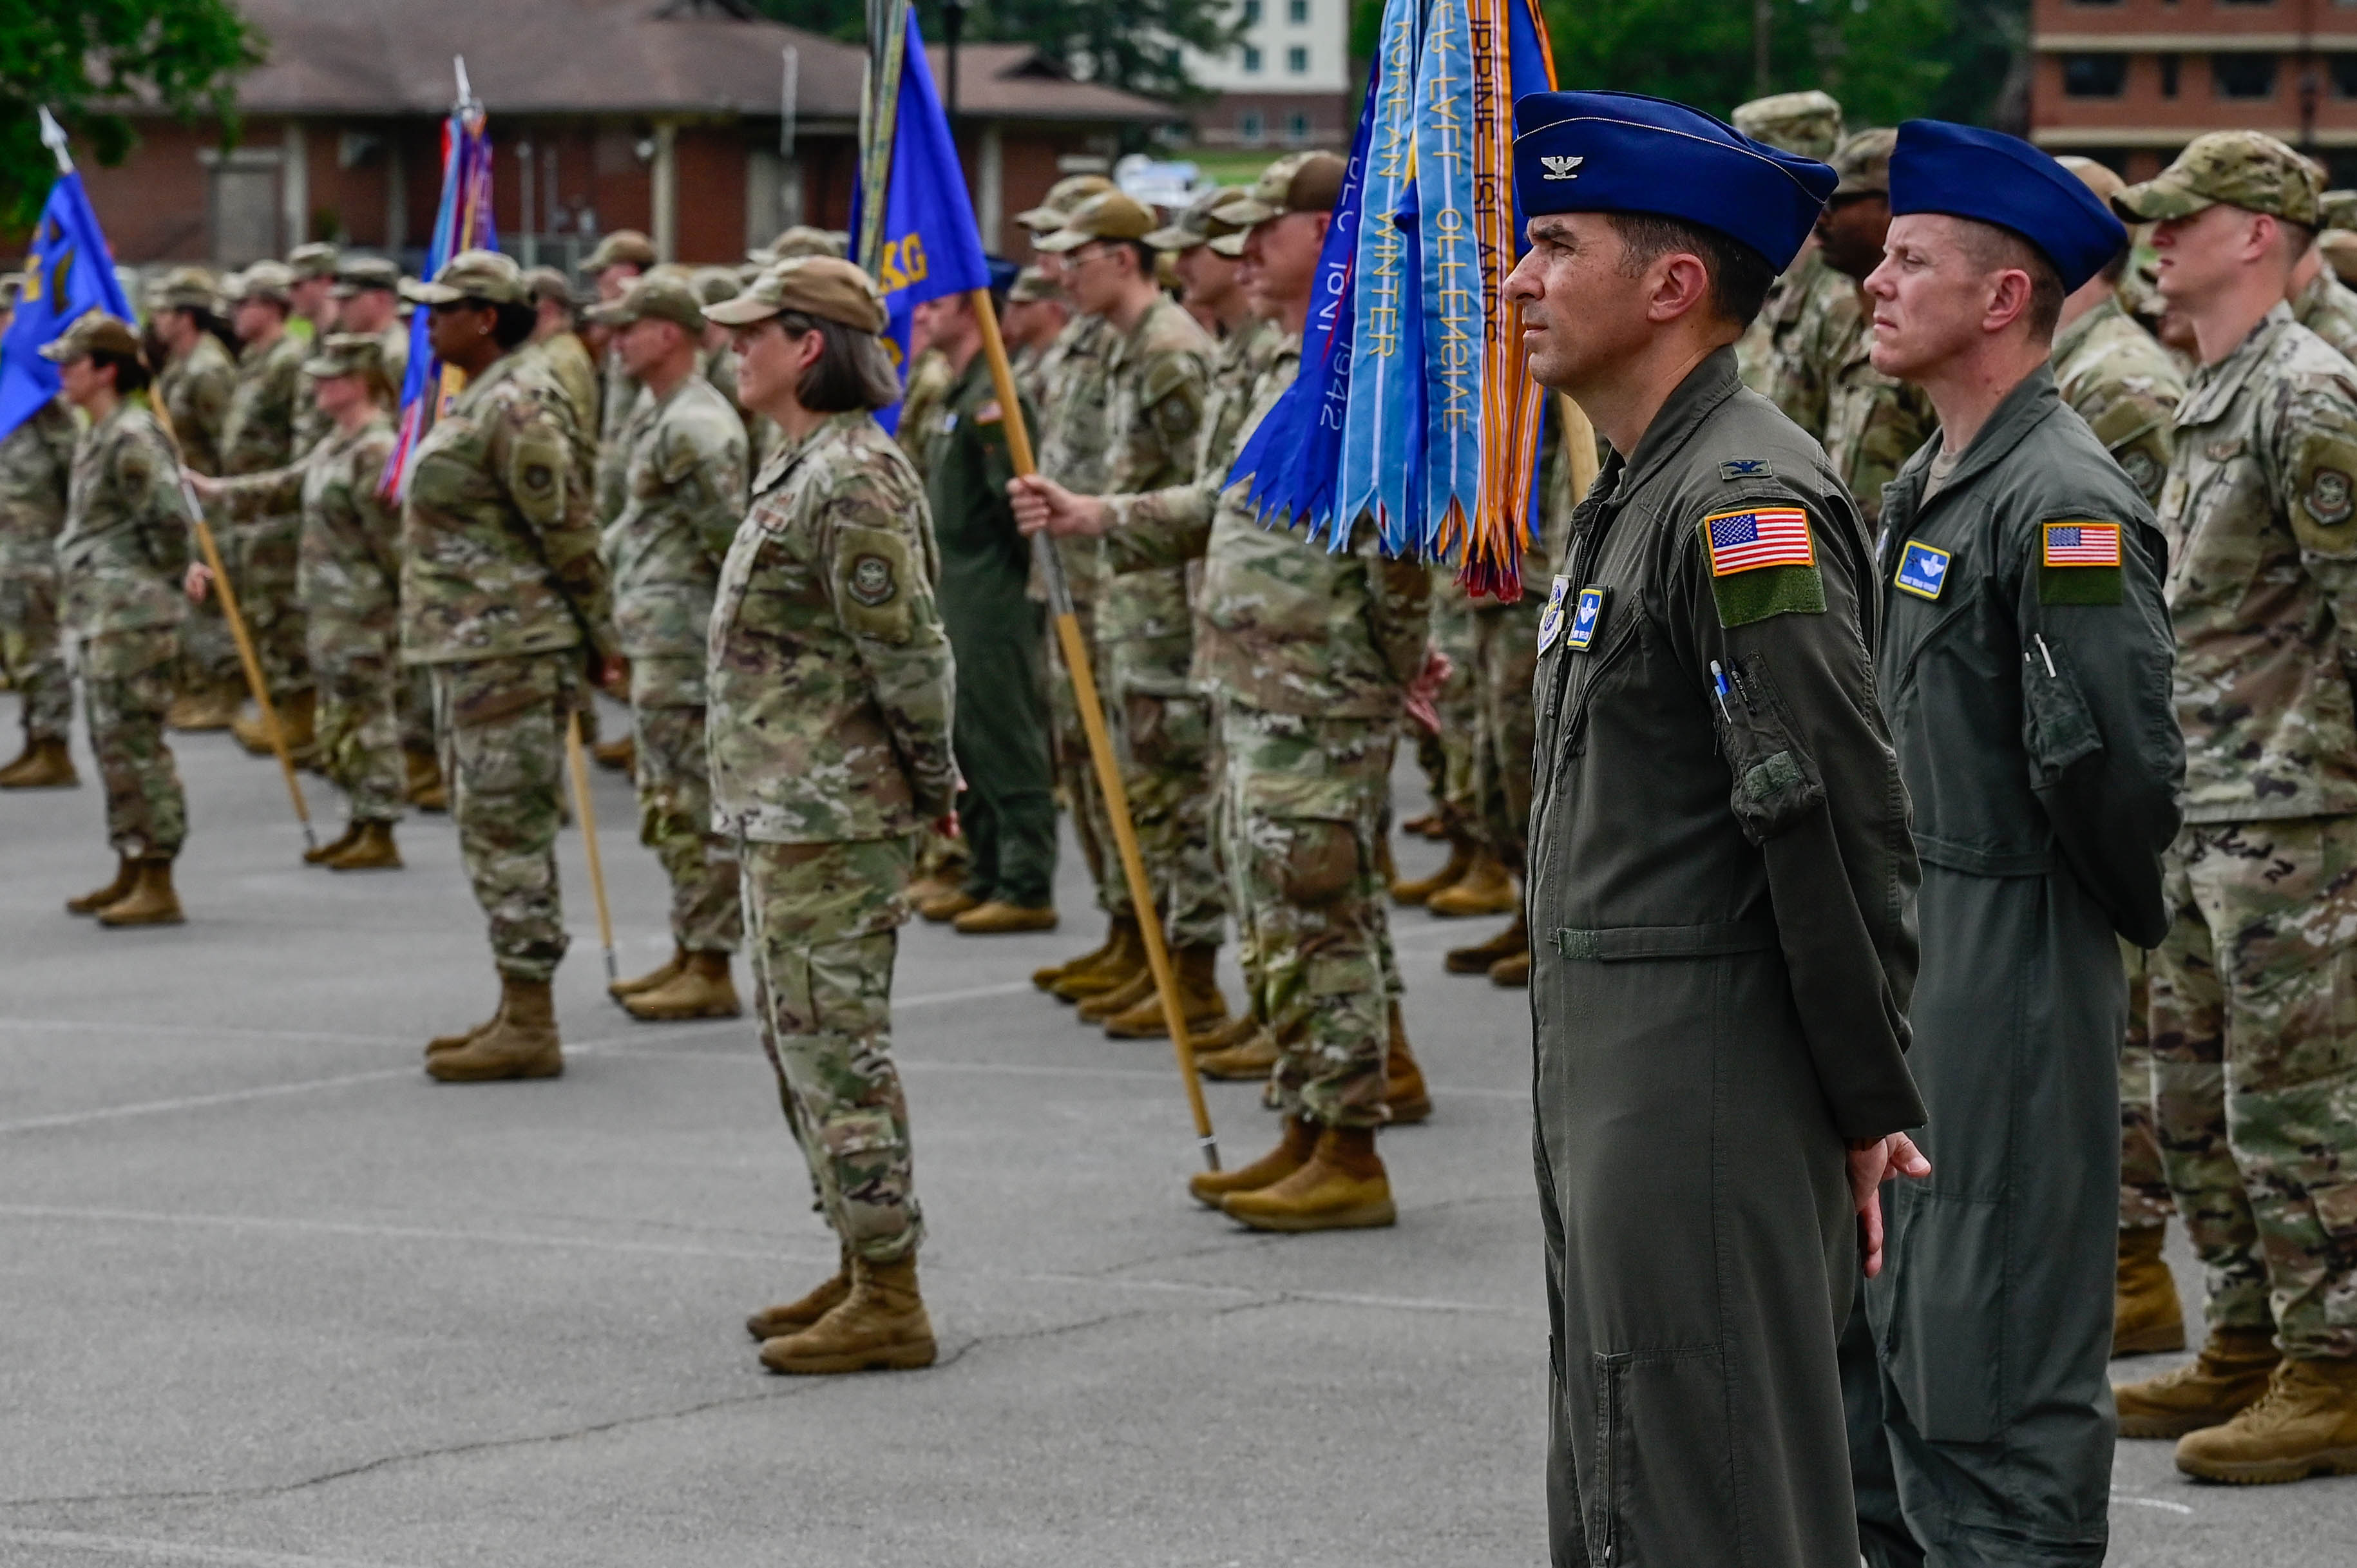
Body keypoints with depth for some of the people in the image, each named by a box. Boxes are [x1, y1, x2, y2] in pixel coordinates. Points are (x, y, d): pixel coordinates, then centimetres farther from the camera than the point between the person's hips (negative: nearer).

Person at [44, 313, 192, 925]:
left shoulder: (132, 439, -16)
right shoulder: (95, 437, 16)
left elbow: (170, 518, -23)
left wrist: (160, 578, -11)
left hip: (130, 616, -10)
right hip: (96, 615, 10)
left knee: (137, 745, -9)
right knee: (112, 746, 16)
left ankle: (158, 886, -7)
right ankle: (130, 874, 24)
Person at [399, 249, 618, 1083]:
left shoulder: (515, 409, -16)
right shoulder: (474, 403, 16)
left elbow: (567, 528, -15)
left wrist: (602, 638, -10)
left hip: (510, 652, -11)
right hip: (468, 648, 11)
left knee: (508, 833, -8)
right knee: (491, 831, 14)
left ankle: (530, 1028, -6)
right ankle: (517, 1014, 21)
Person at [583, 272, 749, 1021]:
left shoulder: (694, 426, -17)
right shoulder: (655, 414, 16)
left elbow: (730, 532, -19)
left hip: (686, 642, -11)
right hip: (656, 641, 11)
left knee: (698, 805, -7)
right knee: (669, 805, 16)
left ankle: (711, 971, -4)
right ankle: (689, 952, 23)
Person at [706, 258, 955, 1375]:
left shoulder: (849, 481, -19)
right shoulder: (807, 469, 15)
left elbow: (907, 647, -20)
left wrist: (930, 780, -10)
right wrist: (928, 776, 19)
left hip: (833, 819, -11)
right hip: (786, 812, 11)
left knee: (838, 1045, -8)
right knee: (803, 1041, 17)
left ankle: (889, 1303, -5)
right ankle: (860, 1270, 26)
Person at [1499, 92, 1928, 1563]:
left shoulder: (1748, 498, -18)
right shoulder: (1643, 490, 16)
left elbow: (1840, 819, -21)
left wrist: (1868, 1106, -17)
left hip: (1710, 1092, -11)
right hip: (1616, 1073, 11)